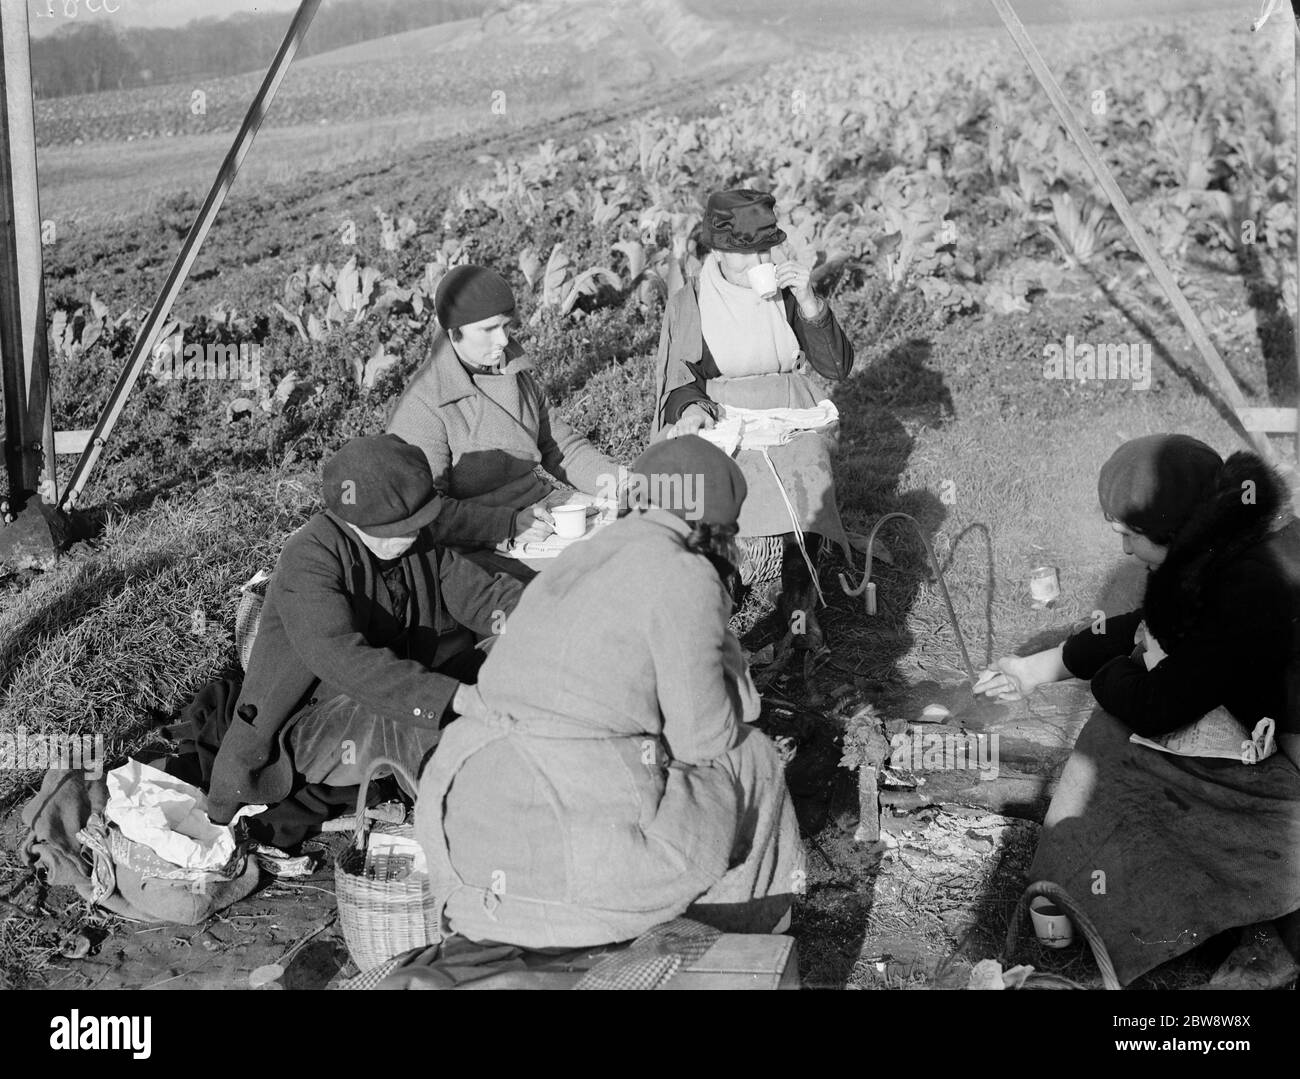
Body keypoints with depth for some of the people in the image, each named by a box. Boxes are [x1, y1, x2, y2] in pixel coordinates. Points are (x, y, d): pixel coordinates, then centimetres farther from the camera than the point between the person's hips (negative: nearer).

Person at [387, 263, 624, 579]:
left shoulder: (517, 374, 10)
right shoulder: (422, 407, -14)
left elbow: (558, 442, 19)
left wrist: (605, 476, -2)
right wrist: (508, 525, -27)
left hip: (541, 513, 8)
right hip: (481, 546, -8)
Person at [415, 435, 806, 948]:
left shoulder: (574, 560, 16)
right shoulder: (684, 575, -6)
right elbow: (701, 737, -3)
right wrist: (725, 660, 14)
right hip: (580, 858, -7)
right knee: (751, 757, 16)